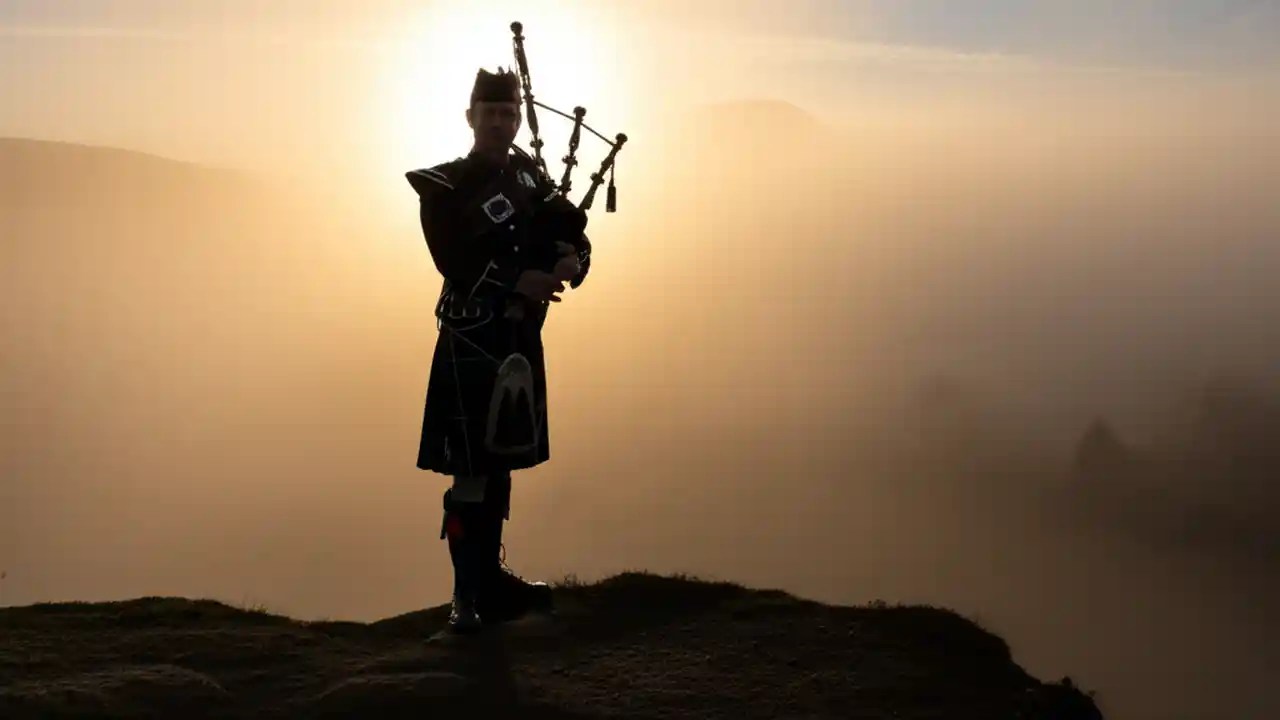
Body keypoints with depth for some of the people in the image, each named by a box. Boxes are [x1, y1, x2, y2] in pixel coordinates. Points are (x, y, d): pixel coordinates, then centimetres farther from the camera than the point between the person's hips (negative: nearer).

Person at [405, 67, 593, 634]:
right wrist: (517, 281, -27)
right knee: (470, 471, -6)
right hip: (471, 342, -6)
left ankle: (493, 577, 24)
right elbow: (453, 260, -17)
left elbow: (574, 234, 7)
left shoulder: (531, 178, 14)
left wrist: (571, 260, -15)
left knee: (501, 463, 13)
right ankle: (469, 595, 1)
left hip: (522, 341, 6)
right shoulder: (443, 185, -3)